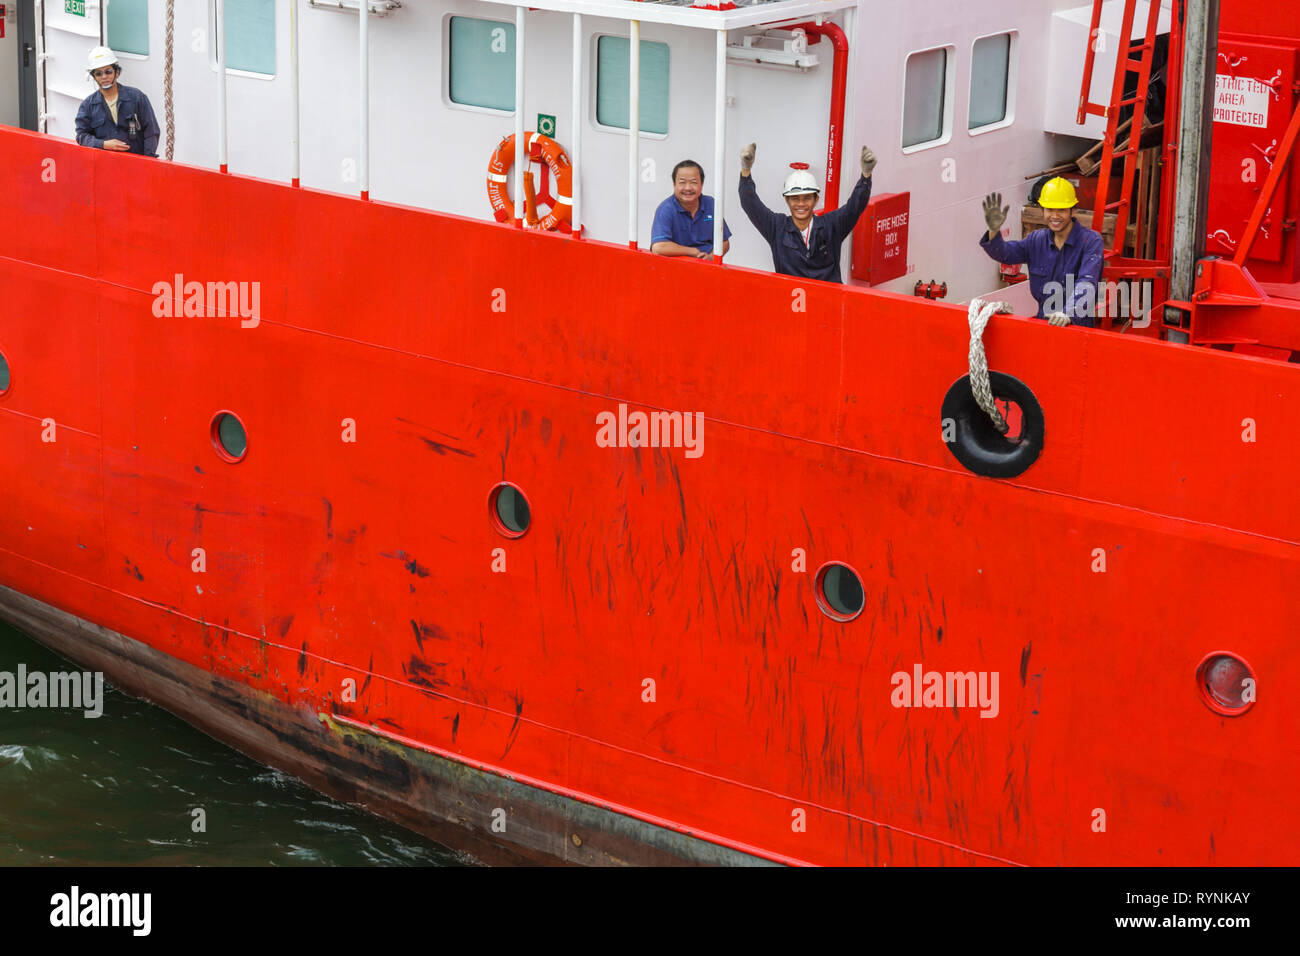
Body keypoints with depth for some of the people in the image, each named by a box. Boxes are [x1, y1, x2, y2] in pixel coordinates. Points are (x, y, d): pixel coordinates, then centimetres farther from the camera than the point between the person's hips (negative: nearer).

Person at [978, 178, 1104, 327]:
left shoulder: (1091, 241, -8)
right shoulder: (1037, 239, 10)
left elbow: (1086, 284, -22)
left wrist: (1068, 314, -39)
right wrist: (994, 231, -23)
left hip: (1079, 324, -4)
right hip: (1043, 321, 5)